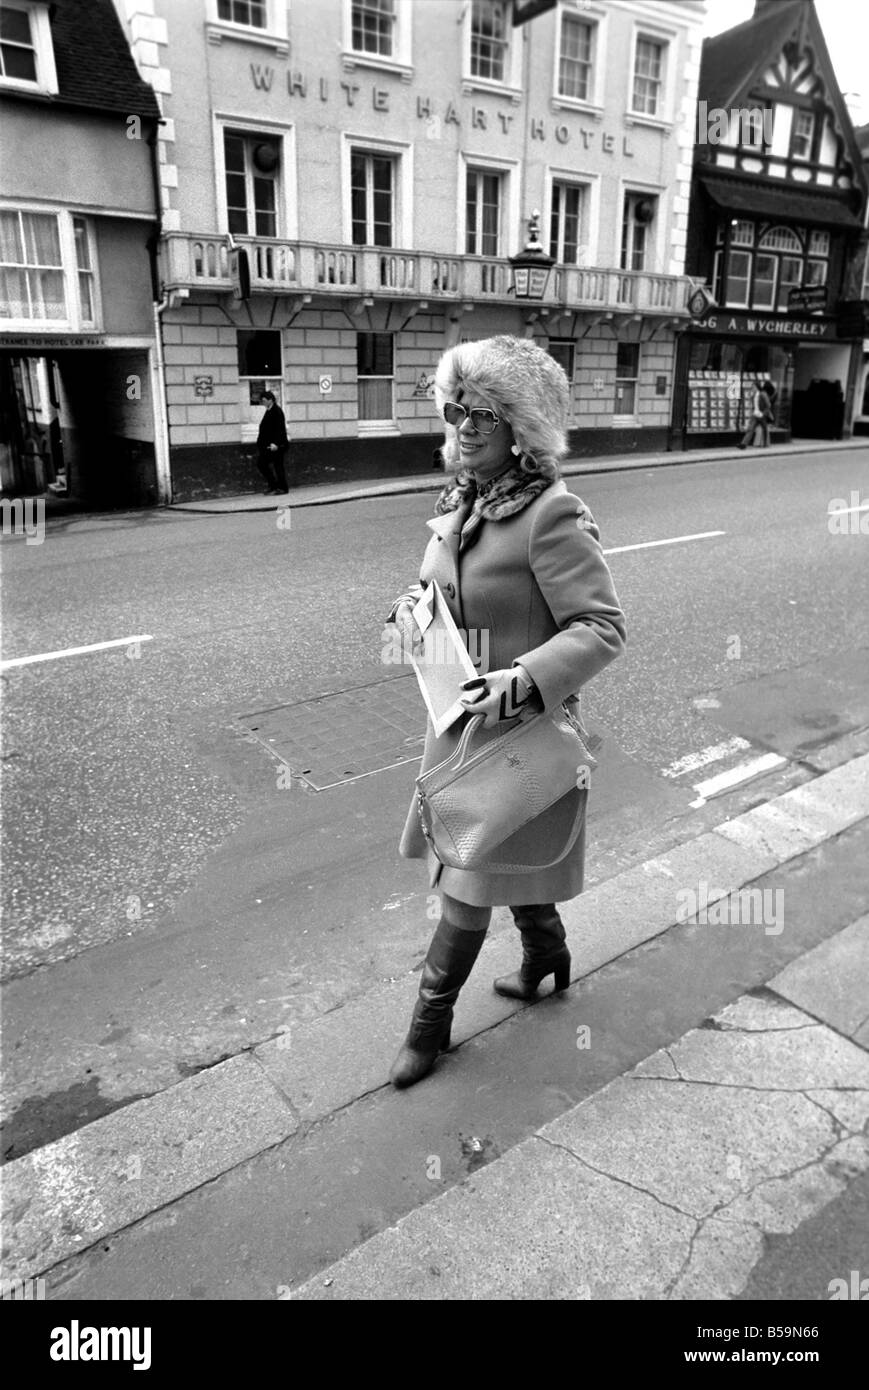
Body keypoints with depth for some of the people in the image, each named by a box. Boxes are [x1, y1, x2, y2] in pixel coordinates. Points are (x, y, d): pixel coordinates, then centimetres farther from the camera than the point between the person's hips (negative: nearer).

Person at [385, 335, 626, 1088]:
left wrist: (524, 679, -35)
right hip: (458, 717, 8)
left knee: (469, 881, 4)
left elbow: (604, 627, -22)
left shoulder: (552, 514, -21)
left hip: (518, 730, -8)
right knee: (504, 859, 24)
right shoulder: (458, 503, 4)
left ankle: (432, 1020, 26)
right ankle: (548, 955, 51)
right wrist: (411, 605, -5)